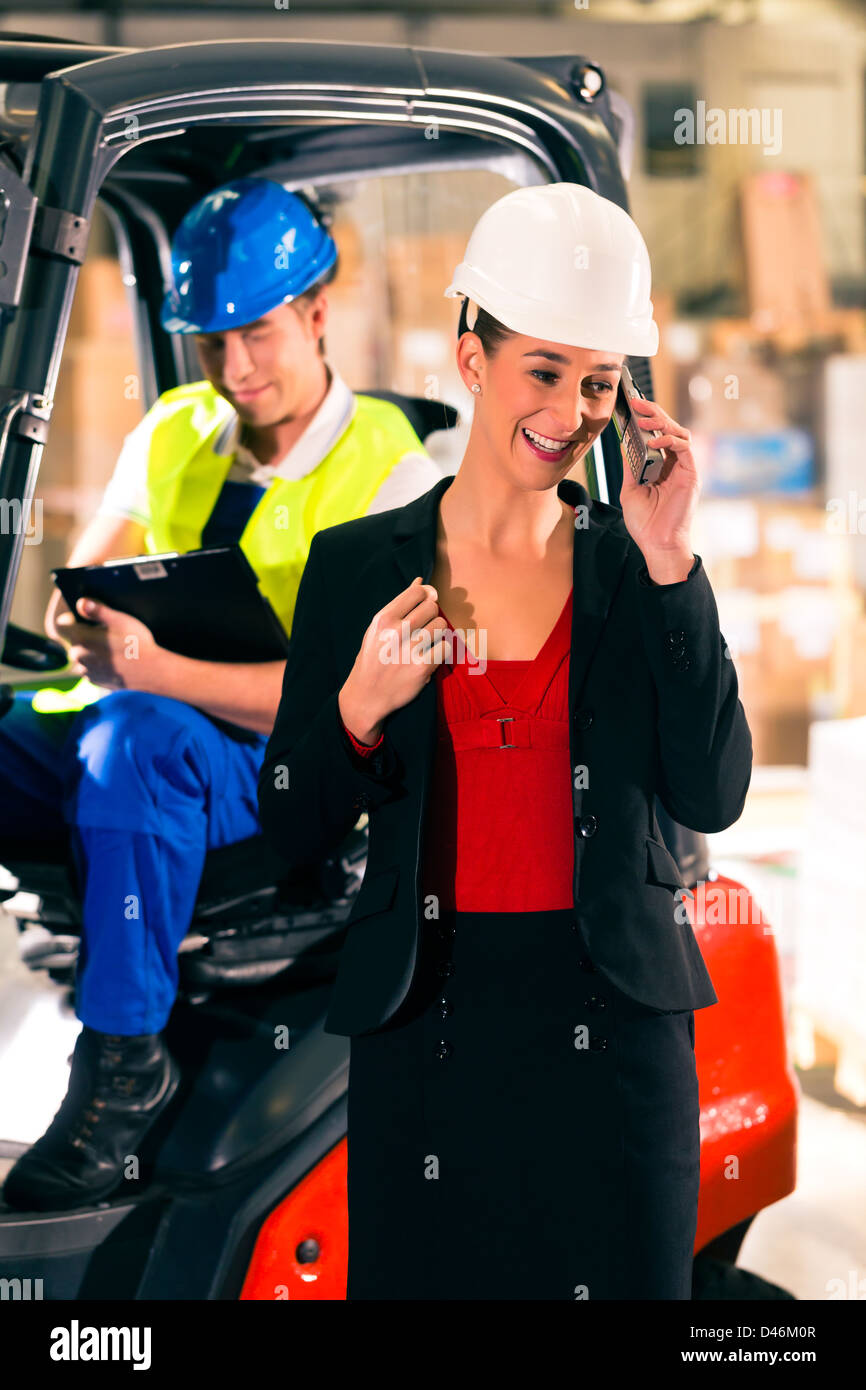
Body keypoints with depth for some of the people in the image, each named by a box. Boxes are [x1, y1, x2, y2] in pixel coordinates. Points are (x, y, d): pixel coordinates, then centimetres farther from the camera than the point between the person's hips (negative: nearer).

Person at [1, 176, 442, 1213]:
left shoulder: (392, 475, -6)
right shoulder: (173, 433, 13)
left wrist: (157, 669, -29)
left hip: (285, 754, -6)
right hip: (137, 711, 6)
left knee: (132, 740, -38)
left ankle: (125, 1055, -32)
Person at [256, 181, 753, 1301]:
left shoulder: (635, 567, 2)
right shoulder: (358, 566, 1)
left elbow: (711, 798, -8)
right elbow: (291, 824, 3)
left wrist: (670, 564, -12)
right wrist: (361, 708, -16)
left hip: (613, 1023, 0)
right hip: (425, 1025, 0)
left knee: (615, 1278, 8)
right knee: (428, 1275, 9)